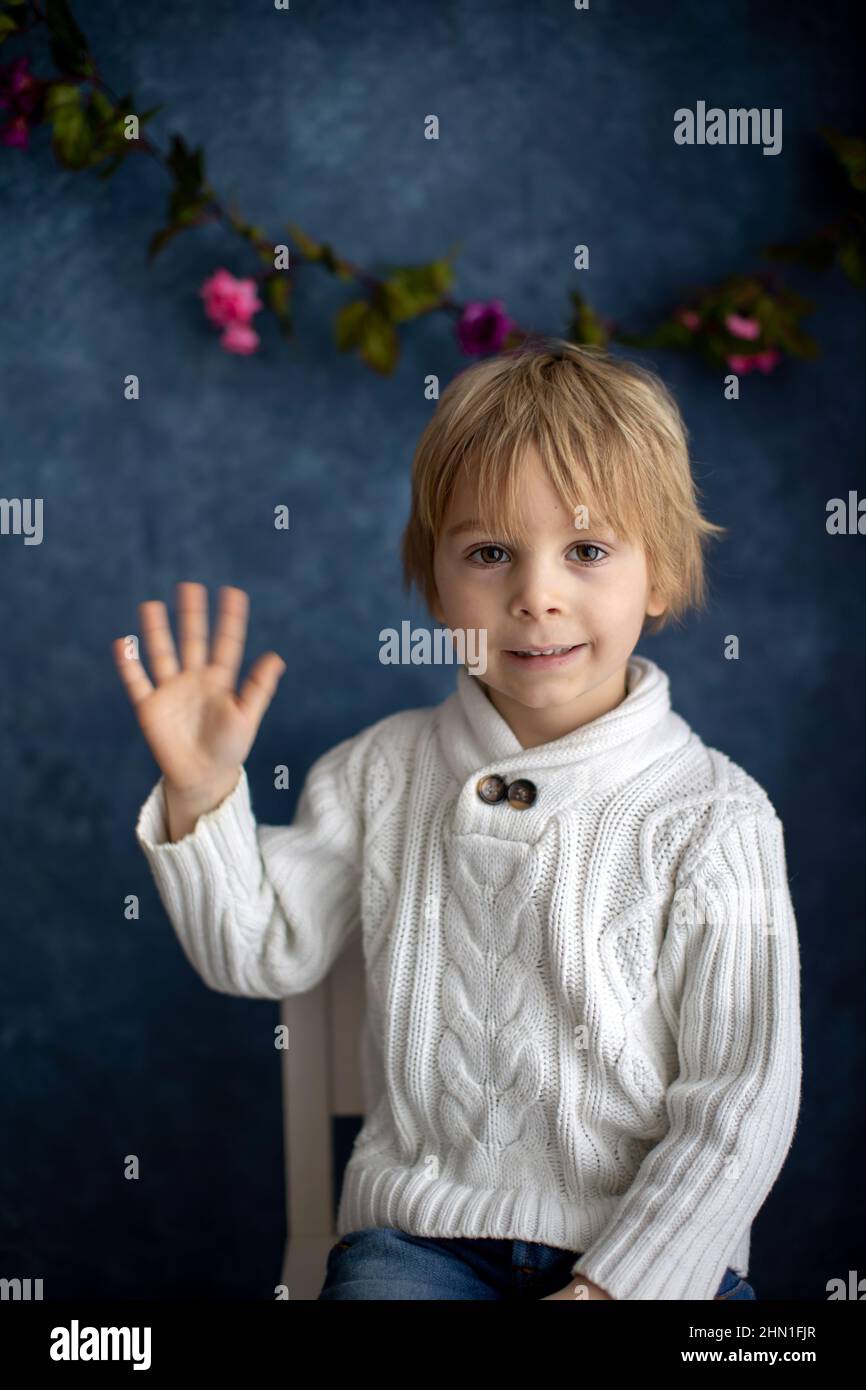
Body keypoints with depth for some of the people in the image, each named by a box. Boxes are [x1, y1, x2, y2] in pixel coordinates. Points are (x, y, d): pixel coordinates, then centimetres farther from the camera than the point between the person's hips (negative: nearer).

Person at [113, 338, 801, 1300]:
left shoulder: (713, 817, -8)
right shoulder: (381, 771, 3)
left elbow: (740, 1106, -6)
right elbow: (263, 952, 8)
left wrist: (615, 1284, -13)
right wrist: (199, 794, -6)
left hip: (651, 1247, -1)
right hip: (419, 1231, 2)